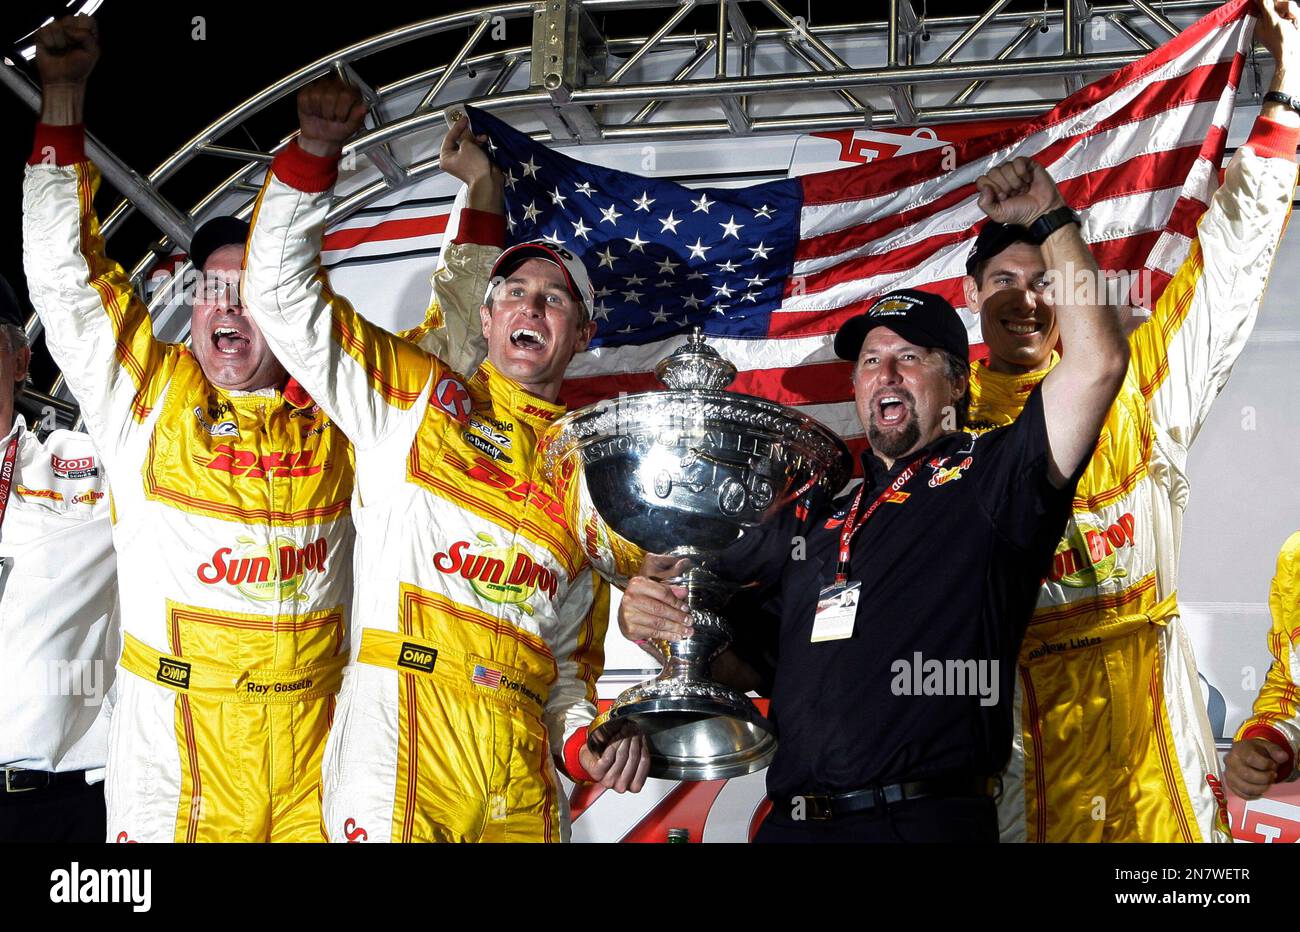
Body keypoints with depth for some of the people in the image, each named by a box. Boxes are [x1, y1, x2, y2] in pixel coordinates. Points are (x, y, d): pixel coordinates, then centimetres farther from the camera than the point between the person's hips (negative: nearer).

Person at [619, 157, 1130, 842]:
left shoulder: (988, 479, 5)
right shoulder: (814, 516, 20)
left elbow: (1097, 363, -7)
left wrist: (1050, 218, -1)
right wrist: (643, 610, 4)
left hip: (930, 820, -5)